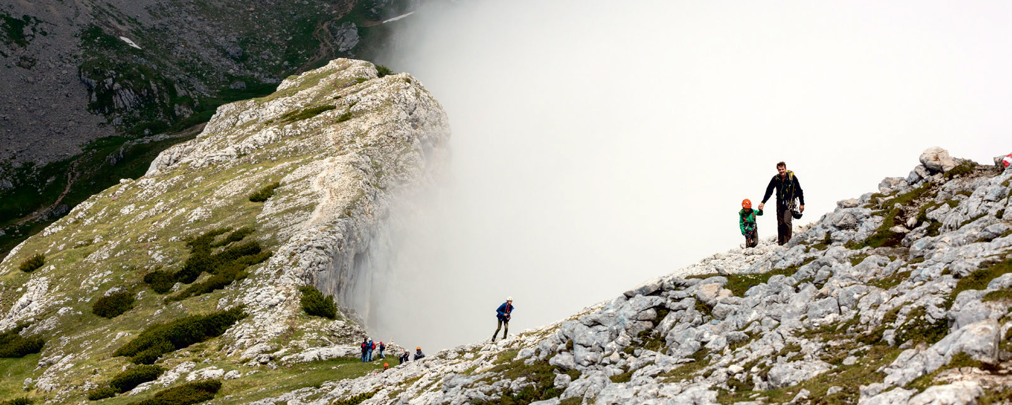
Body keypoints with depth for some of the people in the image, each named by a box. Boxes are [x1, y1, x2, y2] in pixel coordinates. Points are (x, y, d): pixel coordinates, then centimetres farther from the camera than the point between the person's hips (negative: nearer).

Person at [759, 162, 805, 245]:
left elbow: (799, 191, -1)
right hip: (780, 203, 3)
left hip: (789, 202, -3)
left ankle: (787, 241, -12)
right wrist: (763, 202, -7)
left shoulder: (792, 177, -11)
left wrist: (802, 204, 2)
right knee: (780, 223, 5)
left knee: (786, 221, -19)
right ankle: (780, 242, 15)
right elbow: (769, 191, 2)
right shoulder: (775, 178, -5)